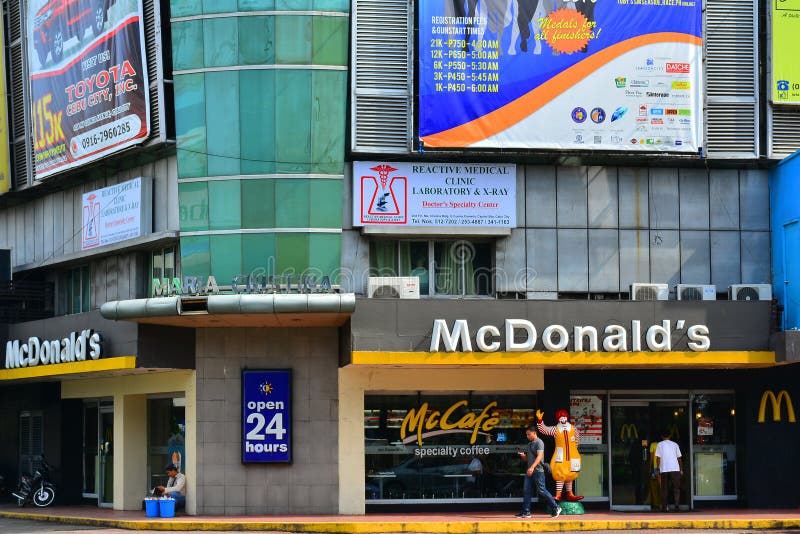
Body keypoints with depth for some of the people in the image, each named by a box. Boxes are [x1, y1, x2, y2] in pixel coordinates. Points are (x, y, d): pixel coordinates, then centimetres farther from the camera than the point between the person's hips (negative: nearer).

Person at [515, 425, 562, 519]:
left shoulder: (539, 442, -9)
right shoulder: (529, 444, 19)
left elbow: (539, 456, -21)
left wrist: (532, 467, -32)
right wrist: (523, 455, 4)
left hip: (538, 471, -9)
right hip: (529, 471, 9)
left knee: (541, 491, -7)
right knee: (526, 491, 1)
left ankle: (556, 508, 5)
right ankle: (526, 512, 3)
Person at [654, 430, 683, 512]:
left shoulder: (660, 444, 3)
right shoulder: (675, 444, 8)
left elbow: (658, 458, -2)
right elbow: (679, 458, 8)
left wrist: (658, 469, 4)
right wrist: (681, 469, 14)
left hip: (664, 470, -1)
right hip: (675, 469, 1)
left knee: (664, 489, 6)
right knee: (676, 488, 5)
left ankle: (664, 507, 4)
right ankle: (677, 505, -8)